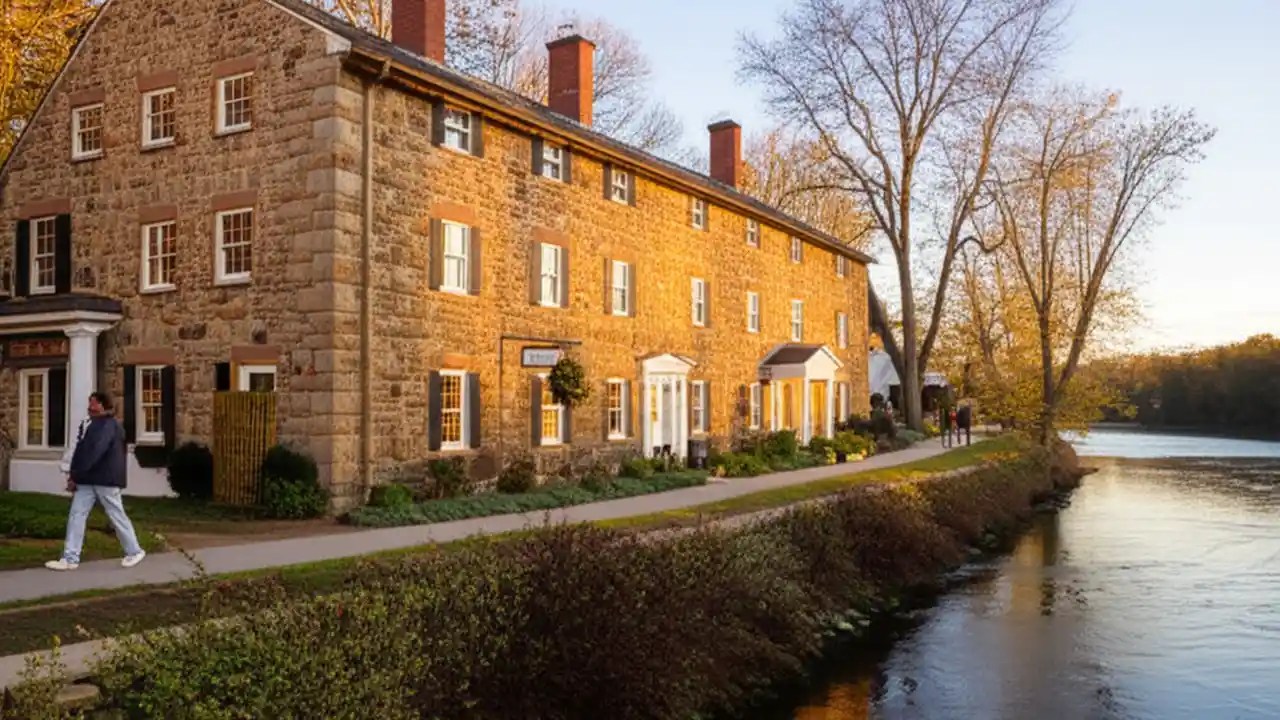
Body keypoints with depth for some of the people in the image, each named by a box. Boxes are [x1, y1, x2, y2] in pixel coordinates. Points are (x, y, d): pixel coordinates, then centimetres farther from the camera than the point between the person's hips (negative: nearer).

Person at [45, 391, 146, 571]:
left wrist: (75, 476, -20)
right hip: (88, 480, 9)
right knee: (76, 515, 1)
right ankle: (70, 559, 3)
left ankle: (134, 552, 13)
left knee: (117, 516, 0)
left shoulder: (108, 425, -13)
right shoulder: (93, 425, 18)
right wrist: (76, 476, 1)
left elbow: (95, 453, -21)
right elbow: (82, 450, 14)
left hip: (106, 480, -9)